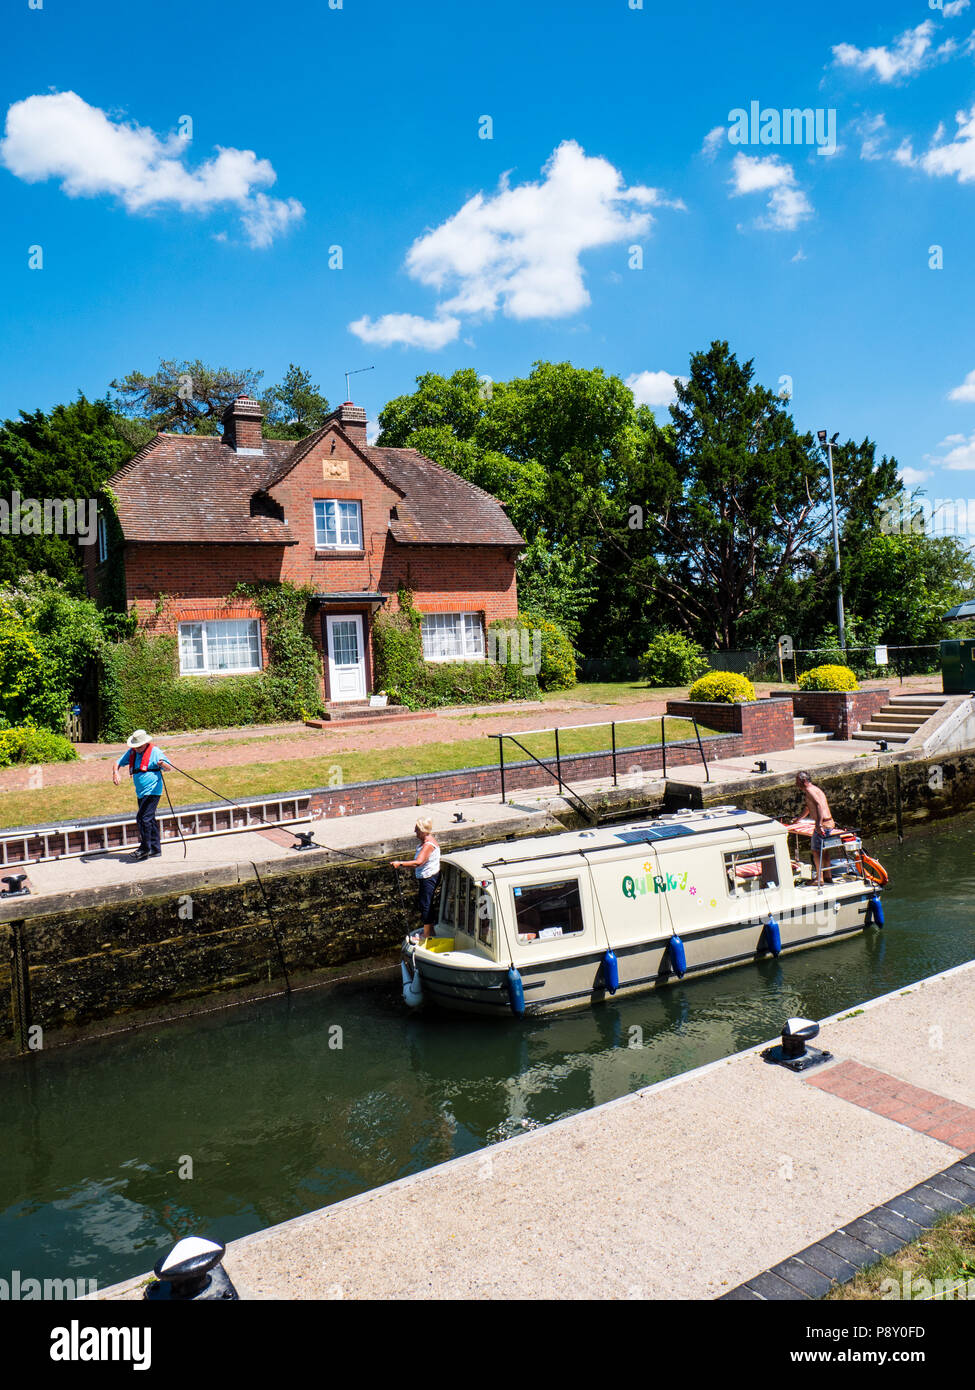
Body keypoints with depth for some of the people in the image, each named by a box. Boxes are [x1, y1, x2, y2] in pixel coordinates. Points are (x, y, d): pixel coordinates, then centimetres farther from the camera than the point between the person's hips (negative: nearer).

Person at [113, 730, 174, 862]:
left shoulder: (154, 751, -10)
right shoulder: (132, 752, 7)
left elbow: (169, 767, -12)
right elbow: (118, 763, 11)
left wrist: (162, 763, -35)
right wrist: (115, 773, -10)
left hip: (152, 791, -8)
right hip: (140, 792, 8)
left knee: (143, 818, -14)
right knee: (150, 819, 13)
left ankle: (145, 848, -4)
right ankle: (155, 849, 21)